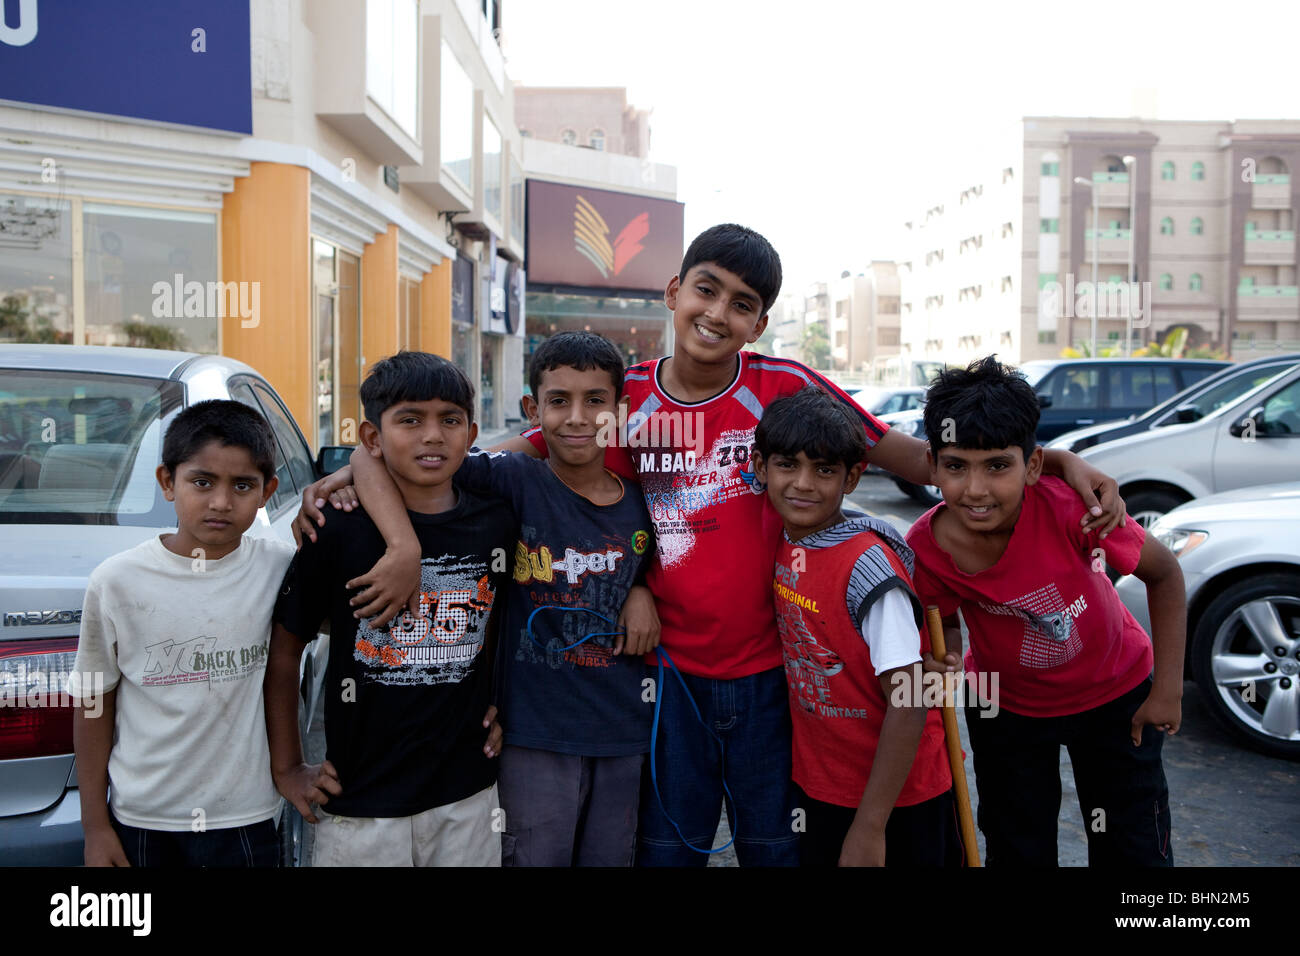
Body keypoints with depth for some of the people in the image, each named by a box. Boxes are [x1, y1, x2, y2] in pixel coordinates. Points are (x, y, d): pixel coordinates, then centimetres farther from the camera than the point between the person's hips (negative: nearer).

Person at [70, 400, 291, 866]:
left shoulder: (280, 568, -8)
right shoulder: (117, 581, -7)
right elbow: (94, 709, 1)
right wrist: (95, 827, 3)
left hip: (246, 822, 0)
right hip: (140, 821, 0)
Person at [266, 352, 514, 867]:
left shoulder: (497, 525, -2)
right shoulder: (340, 532, -10)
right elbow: (283, 650, -1)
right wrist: (286, 768, 0)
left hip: (468, 793, 2)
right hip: (359, 801, -2)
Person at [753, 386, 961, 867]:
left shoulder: (866, 565, -24)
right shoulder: (784, 547, -3)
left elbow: (909, 703, -23)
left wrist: (870, 827, -21)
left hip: (896, 799, -6)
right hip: (817, 788, 7)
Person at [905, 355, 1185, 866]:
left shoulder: (1069, 507, -34)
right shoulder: (926, 547, -27)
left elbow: (1164, 574, -17)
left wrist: (1168, 690, -12)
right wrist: (942, 658, -28)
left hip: (1114, 690, -1)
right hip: (1004, 702, 2)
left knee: (1134, 849, 11)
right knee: (1016, 850, 16)